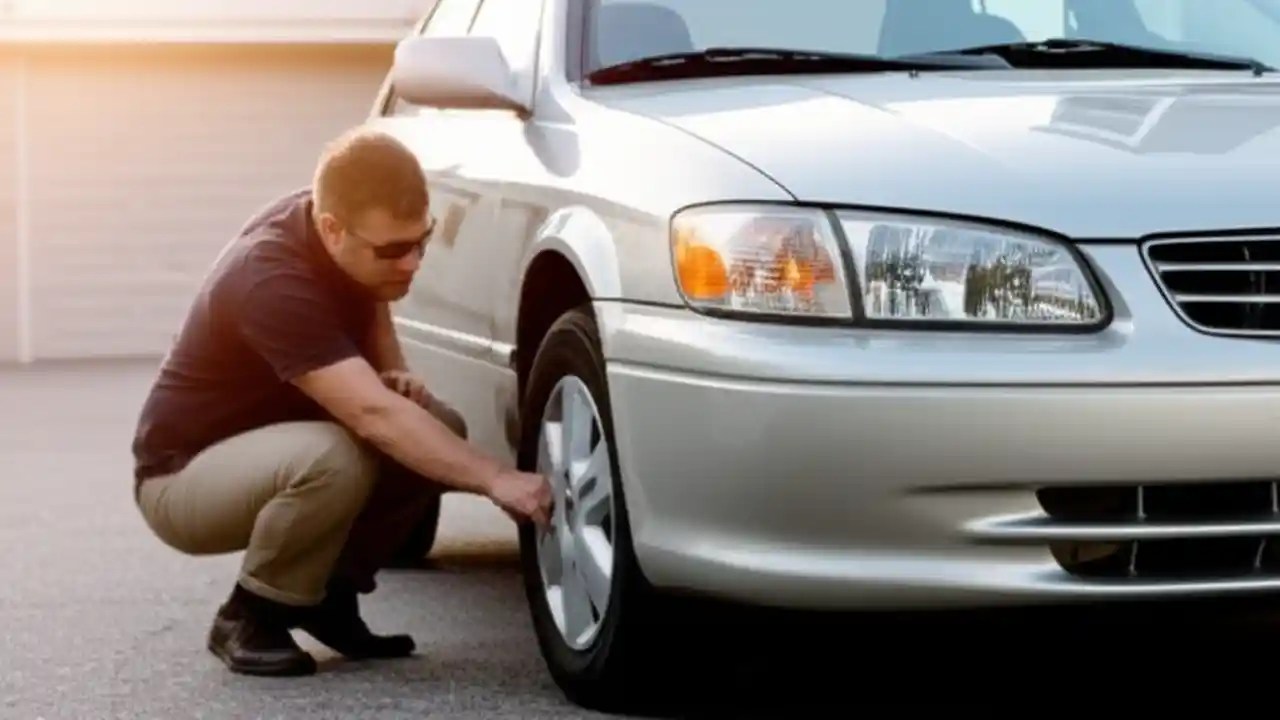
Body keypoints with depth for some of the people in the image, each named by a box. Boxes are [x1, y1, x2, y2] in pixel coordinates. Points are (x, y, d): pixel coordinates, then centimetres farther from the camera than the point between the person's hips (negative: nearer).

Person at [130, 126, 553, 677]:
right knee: (334, 457, -37)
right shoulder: (271, 280, -33)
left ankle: (326, 594, 4)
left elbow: (369, 310, 15)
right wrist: (496, 480, -46)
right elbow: (373, 415, -42)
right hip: (183, 475, -8)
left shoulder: (346, 233, -8)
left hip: (276, 446, 8)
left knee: (438, 430, -10)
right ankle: (249, 616, -13)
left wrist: (394, 376, -7)